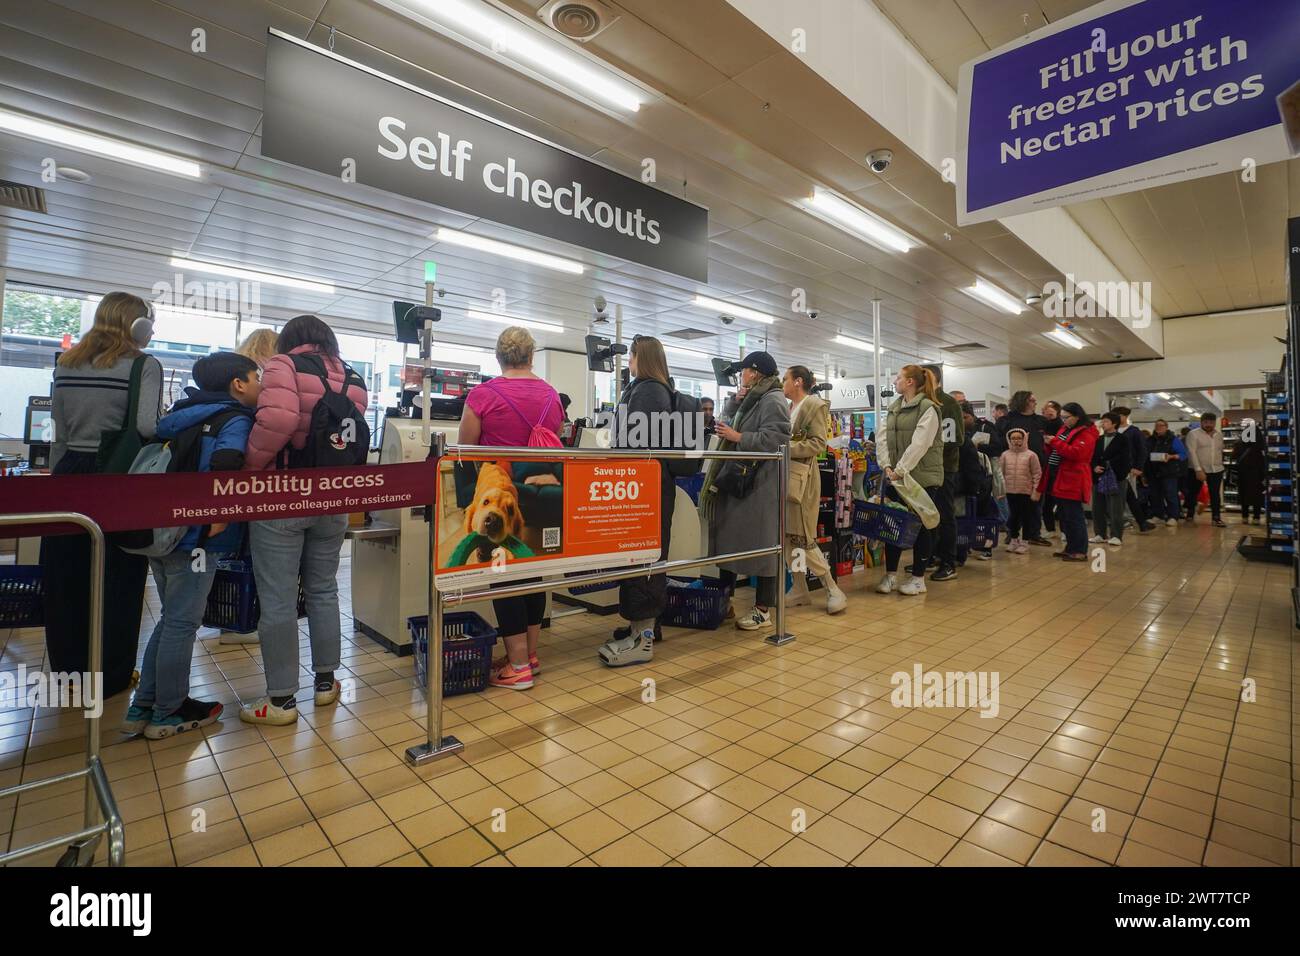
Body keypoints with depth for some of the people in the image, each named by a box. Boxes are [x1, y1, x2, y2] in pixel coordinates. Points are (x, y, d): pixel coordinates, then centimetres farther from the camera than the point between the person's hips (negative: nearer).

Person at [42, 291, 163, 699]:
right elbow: (147, 425, -25)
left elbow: (60, 437, 12)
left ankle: (68, 672, 29)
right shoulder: (144, 365, -10)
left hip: (70, 476, 6)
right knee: (117, 582, 6)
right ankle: (109, 679, 17)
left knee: (65, 581, 15)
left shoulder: (67, 365, 9)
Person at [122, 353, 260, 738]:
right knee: (182, 624, 4)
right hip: (195, 537, -8)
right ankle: (169, 713, 18)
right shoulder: (236, 419, -11)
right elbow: (225, 463, -30)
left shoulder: (186, 412, 15)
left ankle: (143, 706, 28)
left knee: (172, 619, 20)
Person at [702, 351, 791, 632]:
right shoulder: (752, 400, 20)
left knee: (762, 545, -3)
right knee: (729, 540, 12)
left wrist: (738, 437, -18)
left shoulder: (773, 400, -10)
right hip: (741, 481, 10)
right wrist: (734, 401, 7)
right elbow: (726, 421, 23)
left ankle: (763, 611, 6)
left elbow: (776, 440, -21)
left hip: (760, 485, -10)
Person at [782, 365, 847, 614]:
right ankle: (799, 589, 19)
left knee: (802, 538, -6)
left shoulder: (816, 405, -5)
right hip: (784, 477, 7)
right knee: (787, 537, 8)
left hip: (802, 477, -7)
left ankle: (833, 590, 8)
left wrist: (787, 449, -19)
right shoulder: (786, 408, 16)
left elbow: (819, 444, -13)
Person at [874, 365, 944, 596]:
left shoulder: (928, 409, -8)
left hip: (923, 478, -6)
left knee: (921, 527, 3)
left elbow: (919, 444, -18)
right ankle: (890, 575, 16)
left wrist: (901, 470, -20)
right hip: (896, 477, 6)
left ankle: (918, 578, 14)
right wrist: (887, 466, -9)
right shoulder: (893, 408, 13)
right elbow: (882, 438, 4)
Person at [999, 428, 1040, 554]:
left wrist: (1036, 490, -6)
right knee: (1013, 516, 12)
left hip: (1026, 491, -2)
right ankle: (1013, 540, 24)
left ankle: (1023, 542, 15)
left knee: (1025, 517, 5)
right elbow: (1002, 473, 8)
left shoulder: (1031, 455, -5)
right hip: (1010, 491, 2)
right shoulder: (1005, 455, 3)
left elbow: (1037, 474, -3)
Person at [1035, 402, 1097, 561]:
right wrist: (1049, 444, 1)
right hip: (1058, 478, 9)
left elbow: (1076, 453, -23)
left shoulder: (1086, 433, -10)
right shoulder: (1065, 429, 17)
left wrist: (1055, 442, -21)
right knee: (1064, 516, 15)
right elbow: (1057, 451, 22)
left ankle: (1080, 551, 2)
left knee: (1073, 516, -5)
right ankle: (1070, 547, 25)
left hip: (1071, 481, -9)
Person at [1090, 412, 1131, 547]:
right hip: (1098, 477, 5)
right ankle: (1100, 534, 15)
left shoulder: (1122, 440, 0)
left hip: (1115, 478, -5)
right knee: (1098, 507, 7)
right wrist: (1094, 467, -5)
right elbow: (1092, 457, 13)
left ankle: (1116, 535, 1)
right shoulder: (1098, 440, 15)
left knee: (1115, 508, -4)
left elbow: (1125, 459, -7)